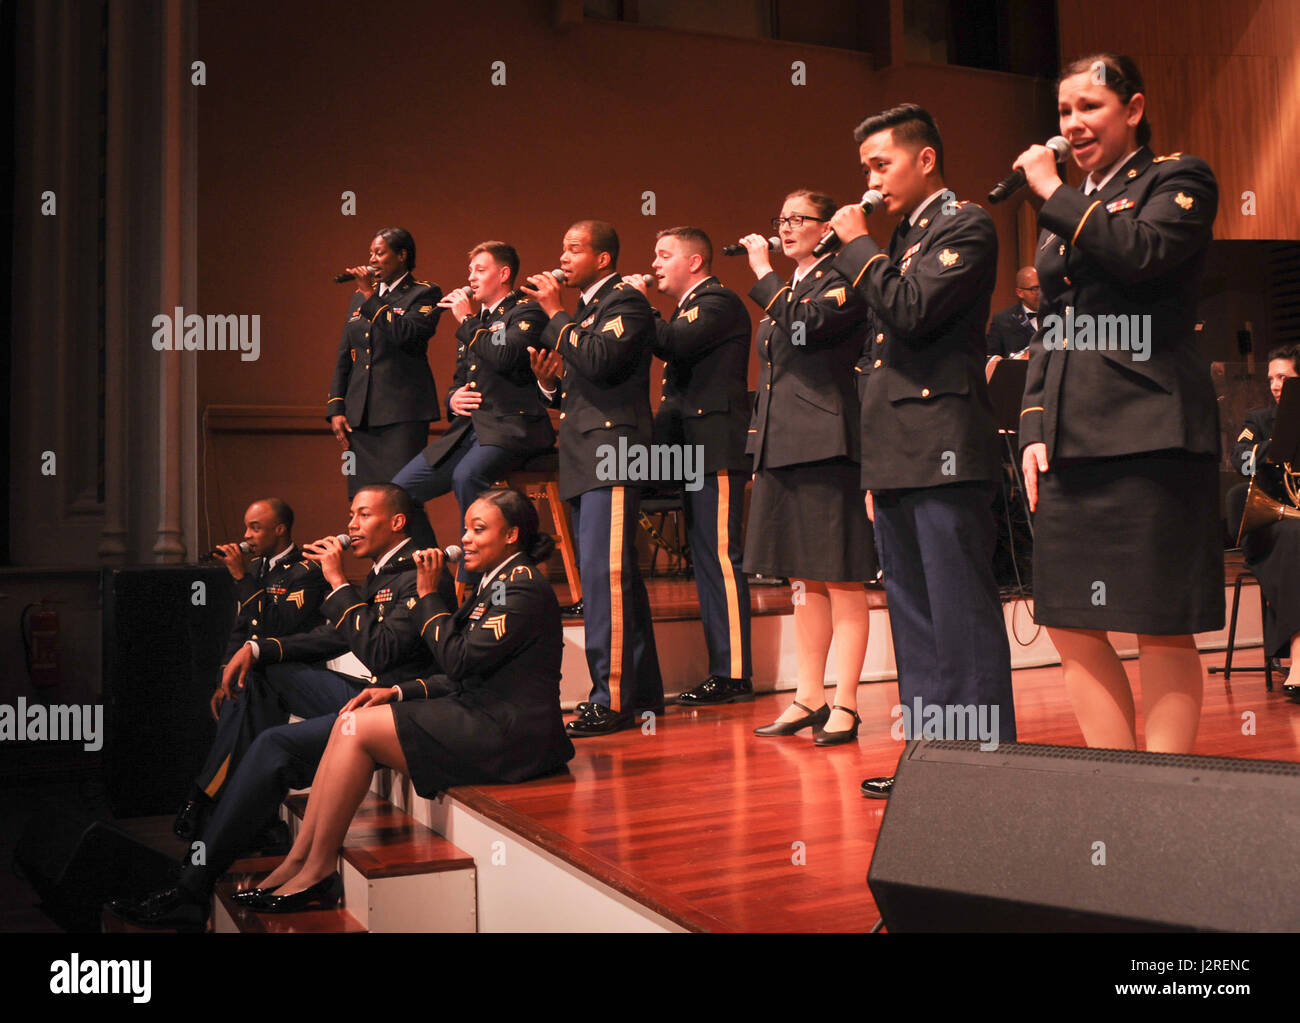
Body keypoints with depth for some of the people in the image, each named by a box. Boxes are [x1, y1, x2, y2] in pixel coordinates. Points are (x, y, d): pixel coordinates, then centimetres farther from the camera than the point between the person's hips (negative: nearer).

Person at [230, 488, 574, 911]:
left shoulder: (523, 586, -12)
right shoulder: (496, 583, 19)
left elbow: (460, 662, -19)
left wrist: (428, 595, -10)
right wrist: (400, 693, 6)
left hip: (508, 734, -10)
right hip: (483, 717, 10)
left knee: (359, 727, -13)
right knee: (348, 723, 0)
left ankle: (318, 871, -3)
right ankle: (297, 862, -1)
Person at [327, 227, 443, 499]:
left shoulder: (424, 294, 2)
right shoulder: (360, 297, 20)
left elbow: (406, 334, -17)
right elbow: (343, 357, 18)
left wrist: (371, 297, -10)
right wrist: (335, 409, 9)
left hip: (402, 412, -6)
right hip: (360, 413, 6)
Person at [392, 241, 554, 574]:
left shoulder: (526, 311, -1)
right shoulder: (472, 322, 24)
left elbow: (505, 357, -20)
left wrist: (467, 320, -8)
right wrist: (453, 398, 4)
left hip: (509, 429, -8)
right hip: (468, 427, 8)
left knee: (466, 476, -36)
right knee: (400, 489, -3)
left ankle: (472, 581, -25)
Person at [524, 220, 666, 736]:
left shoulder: (627, 302, -4)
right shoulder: (585, 310, 23)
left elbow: (598, 360, -21)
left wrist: (555, 314, -11)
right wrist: (547, 376, 6)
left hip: (613, 453, -10)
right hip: (585, 460, 10)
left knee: (603, 573, -14)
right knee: (615, 576, 11)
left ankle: (613, 699, -11)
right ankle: (641, 691, 19)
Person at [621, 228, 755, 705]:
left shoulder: (718, 302, -6)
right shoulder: (690, 307, 24)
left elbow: (676, 344, -21)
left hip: (715, 448, -10)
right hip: (693, 450, 10)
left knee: (720, 556, -11)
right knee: (707, 558, 9)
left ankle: (734, 674, -9)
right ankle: (722, 670, 13)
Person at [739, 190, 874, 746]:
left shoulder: (842, 280, -2)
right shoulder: (786, 288, 22)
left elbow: (805, 324, -22)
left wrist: (763, 274, -10)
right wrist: (760, 441, 17)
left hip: (826, 445, -8)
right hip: (781, 446, 9)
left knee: (840, 579, -4)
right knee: (803, 580, 11)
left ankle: (845, 705, 1)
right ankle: (809, 699, 18)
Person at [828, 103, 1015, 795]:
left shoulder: (965, 227, -3)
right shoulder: (903, 239, 23)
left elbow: (912, 310, -20)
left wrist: (857, 245, -6)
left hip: (944, 455, -9)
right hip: (897, 461, 9)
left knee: (963, 620, -7)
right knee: (915, 624, 11)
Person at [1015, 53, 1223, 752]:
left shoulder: (1177, 179, 5)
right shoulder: (1063, 213, 23)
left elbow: (1143, 251, -17)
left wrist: (1055, 193, -6)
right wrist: (1034, 427, 9)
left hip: (1148, 433, -6)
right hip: (1070, 440, 7)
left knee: (1161, 629, -2)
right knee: (1072, 629, 5)